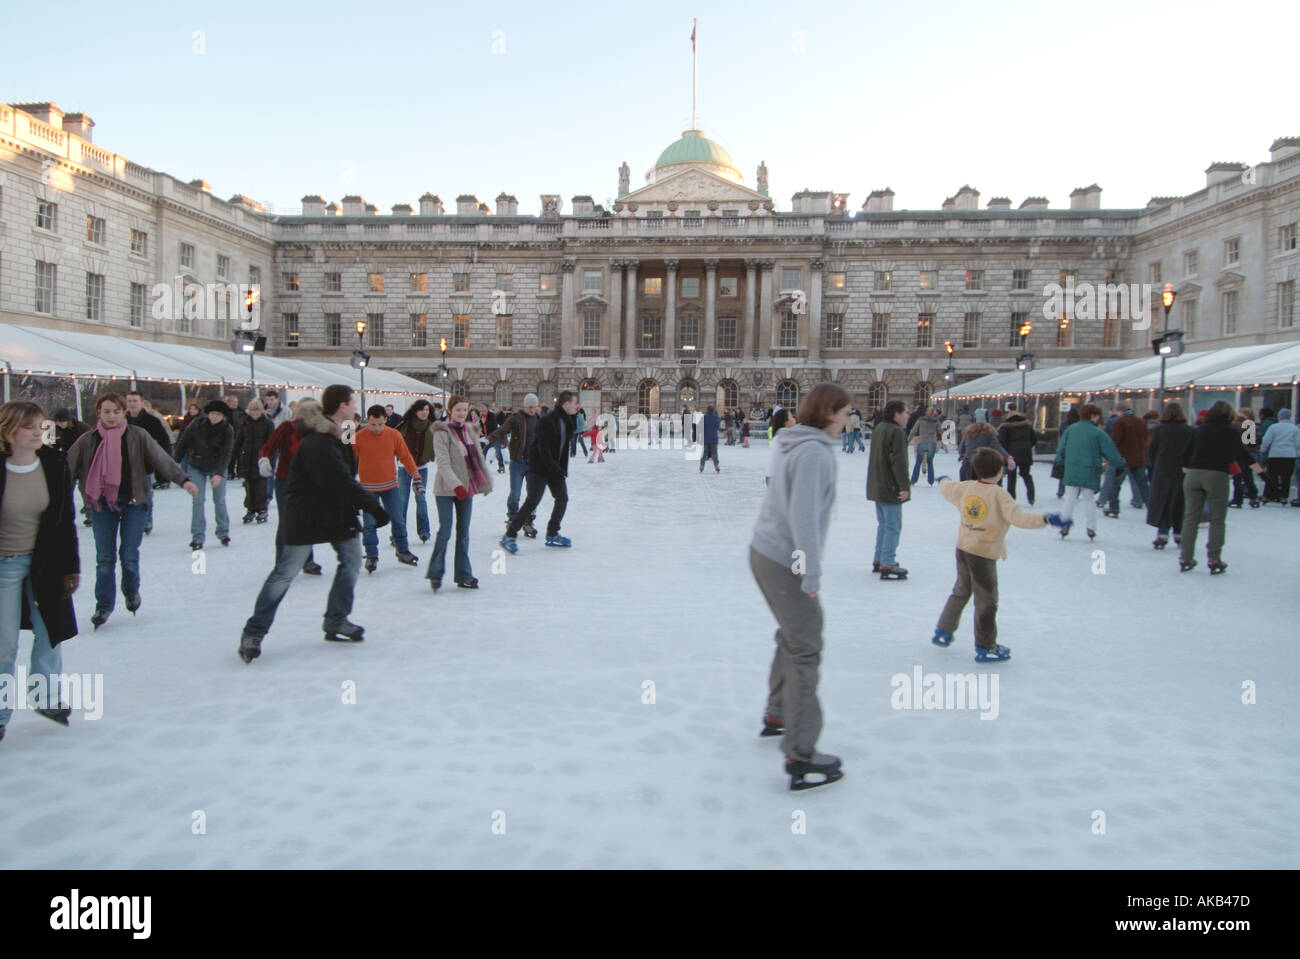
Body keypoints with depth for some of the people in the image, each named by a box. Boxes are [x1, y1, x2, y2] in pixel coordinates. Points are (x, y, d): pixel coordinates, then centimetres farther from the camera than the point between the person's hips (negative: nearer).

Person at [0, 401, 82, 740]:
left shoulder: (54, 465, -4)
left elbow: (66, 521, 3)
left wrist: (70, 567, 5)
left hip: (45, 563, 3)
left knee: (49, 633, 13)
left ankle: (47, 697, 33)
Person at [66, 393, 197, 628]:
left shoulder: (137, 436, -2)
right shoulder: (88, 441, 3)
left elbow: (161, 459, -7)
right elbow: (68, 467, 5)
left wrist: (183, 480, -17)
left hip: (133, 502, -1)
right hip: (101, 504, 1)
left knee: (129, 554, 0)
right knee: (104, 557, 3)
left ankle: (132, 591, 28)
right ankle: (104, 605, 15)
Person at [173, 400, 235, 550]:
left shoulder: (227, 430, -14)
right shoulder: (197, 425, -12)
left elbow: (227, 453, -18)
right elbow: (183, 443, -2)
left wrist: (219, 474, -28)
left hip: (217, 469, 0)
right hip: (196, 467, 0)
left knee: (220, 501, -1)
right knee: (198, 501, -7)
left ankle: (223, 533, 16)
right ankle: (197, 537, -4)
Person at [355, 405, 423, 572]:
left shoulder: (394, 435, -6)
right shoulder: (358, 437, -10)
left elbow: (406, 457, 2)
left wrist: (416, 478, 1)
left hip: (390, 486, 2)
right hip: (368, 488, -2)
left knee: (398, 520, 9)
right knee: (370, 524, 1)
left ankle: (402, 551, 24)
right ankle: (371, 556, 13)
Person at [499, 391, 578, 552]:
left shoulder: (566, 421, 7)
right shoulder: (546, 421, -19)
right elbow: (544, 449, -22)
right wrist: (556, 469, -21)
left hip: (555, 468, 8)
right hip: (540, 468, -8)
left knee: (562, 498, 7)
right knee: (532, 501, -10)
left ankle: (552, 535, 19)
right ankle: (509, 536, -3)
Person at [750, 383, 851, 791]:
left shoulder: (789, 443, 10)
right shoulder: (815, 452, -20)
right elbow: (804, 517, -25)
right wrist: (812, 573, -21)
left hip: (764, 552, 10)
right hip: (786, 562, -10)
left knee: (793, 636, 24)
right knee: (804, 652, -5)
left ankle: (777, 714, 39)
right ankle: (801, 757, -2)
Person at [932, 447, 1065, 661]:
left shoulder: (965, 488, 0)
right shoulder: (999, 495, -18)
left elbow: (947, 490, 21)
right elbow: (1018, 517, -30)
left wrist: (943, 480, 43)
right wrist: (1046, 519, -36)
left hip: (962, 549, 7)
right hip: (984, 554, -7)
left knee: (960, 591, 25)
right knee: (986, 601, 4)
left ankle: (943, 632, 32)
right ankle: (985, 648, 12)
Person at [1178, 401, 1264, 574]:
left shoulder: (1200, 430, 12)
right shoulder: (1232, 431, 1)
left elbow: (1186, 454, 13)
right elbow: (1240, 454, -6)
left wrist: (1186, 472, 24)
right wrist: (1259, 469, 0)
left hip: (1193, 474, 4)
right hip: (1217, 475, -3)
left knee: (1191, 517, 8)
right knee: (1217, 520, 4)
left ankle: (1185, 559, 9)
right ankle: (1214, 560, 1)